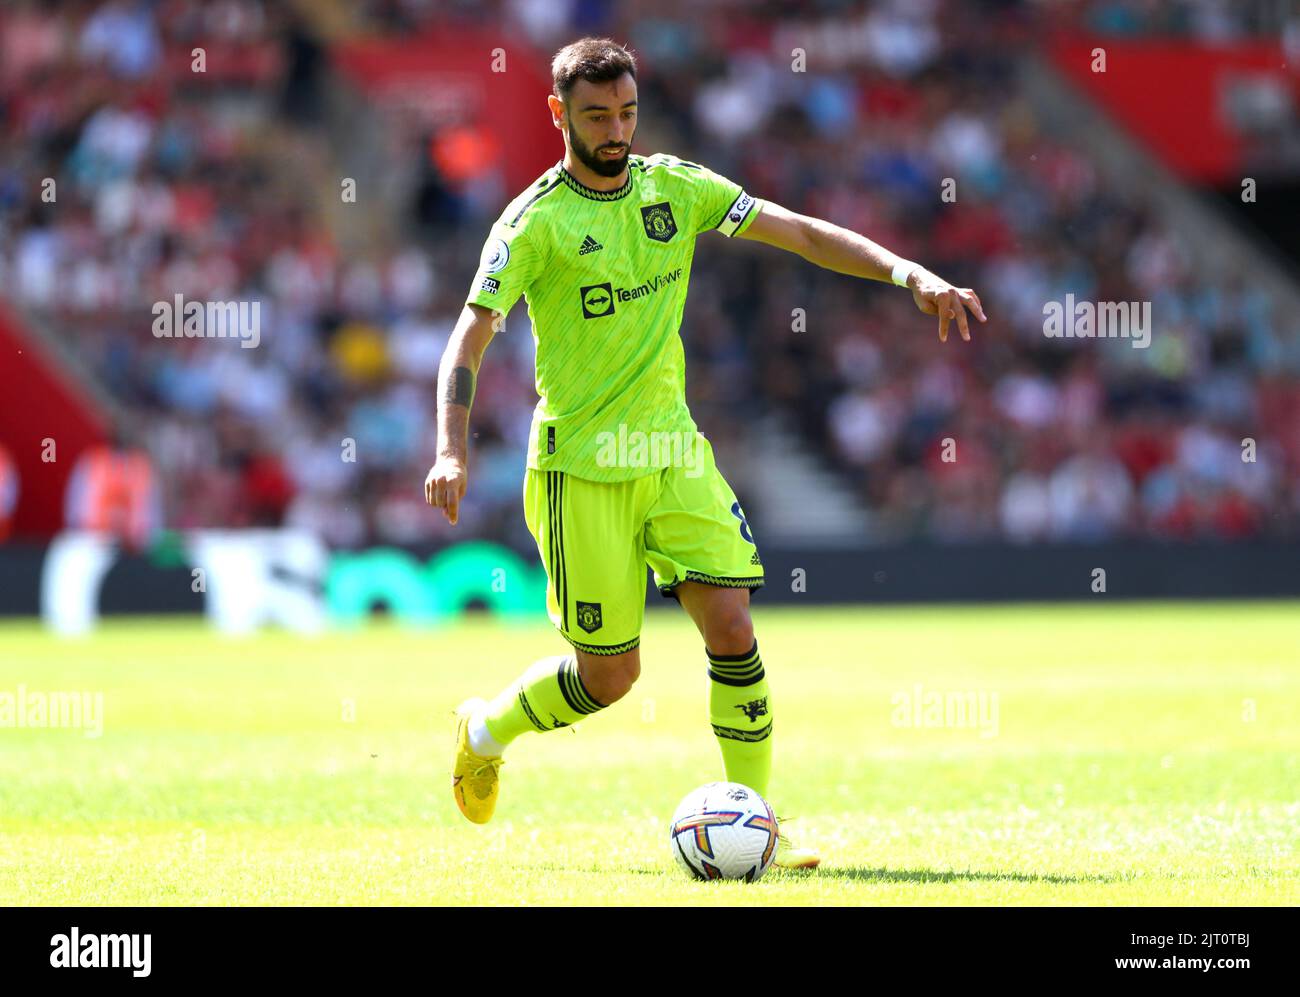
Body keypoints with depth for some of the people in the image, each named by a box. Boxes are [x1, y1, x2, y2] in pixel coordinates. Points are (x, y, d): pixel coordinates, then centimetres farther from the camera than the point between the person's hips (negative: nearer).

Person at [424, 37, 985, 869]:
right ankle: (485, 730, 27)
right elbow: (469, 342, -12)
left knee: (732, 627, -9)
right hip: (582, 465, -4)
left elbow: (801, 233, 4)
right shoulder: (535, 222, -9)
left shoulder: (675, 188, 5)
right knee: (610, 675, -2)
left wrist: (910, 273, -8)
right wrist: (453, 452, -27)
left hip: (675, 449, 4)